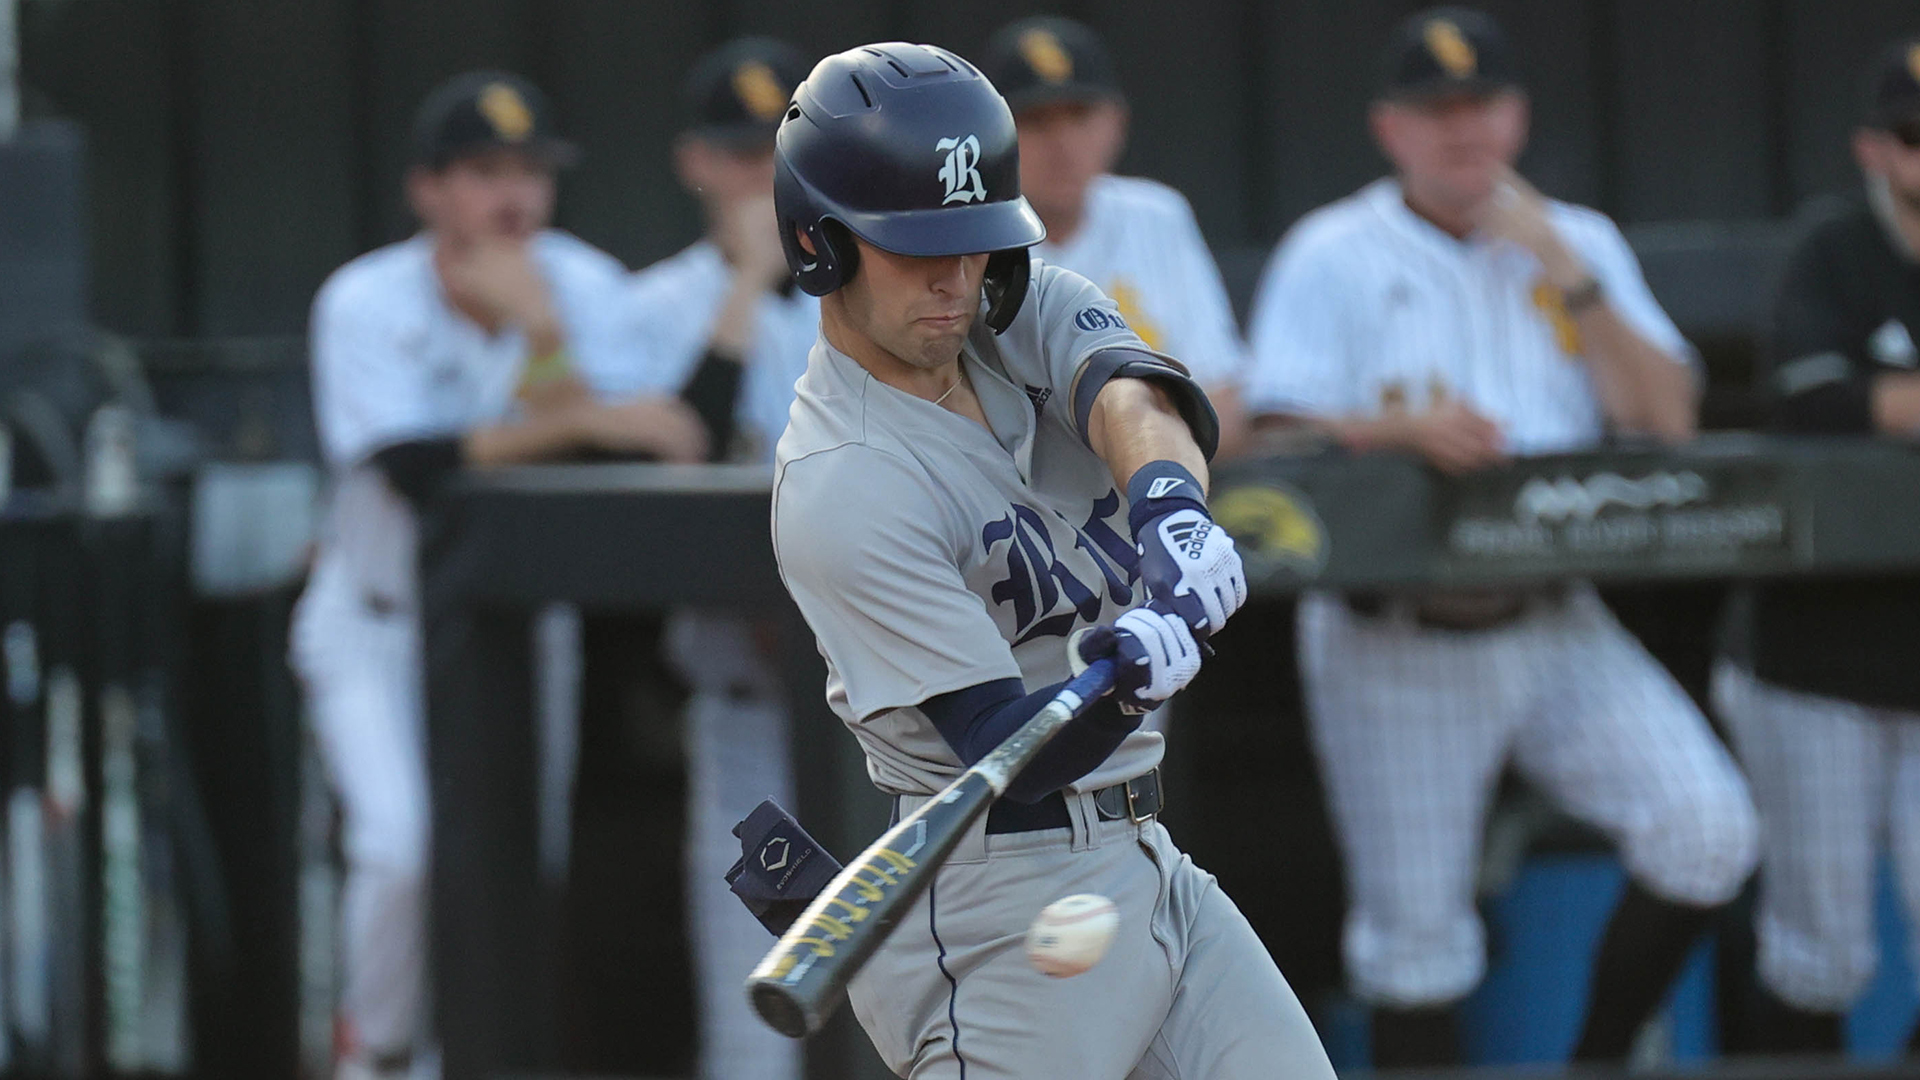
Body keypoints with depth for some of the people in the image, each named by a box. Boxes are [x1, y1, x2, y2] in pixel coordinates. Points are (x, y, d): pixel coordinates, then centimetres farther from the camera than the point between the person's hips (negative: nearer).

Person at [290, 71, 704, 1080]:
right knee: (404, 843, -22)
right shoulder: (365, 304, -16)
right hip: (383, 626, -3)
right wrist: (589, 420, -37)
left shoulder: (584, 288, -8)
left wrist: (543, 337, -33)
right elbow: (415, 471, -31)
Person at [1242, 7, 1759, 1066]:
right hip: (1393, 647, -3)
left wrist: (1568, 277, -8)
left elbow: (1666, 422, 0)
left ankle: (1595, 1065, 3)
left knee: (1707, 827, -14)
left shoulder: (1581, 245, 11)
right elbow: (1276, 440, -8)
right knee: (1415, 935, 0)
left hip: (1557, 630, 3)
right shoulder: (1333, 256, 2)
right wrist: (1402, 429, -25)